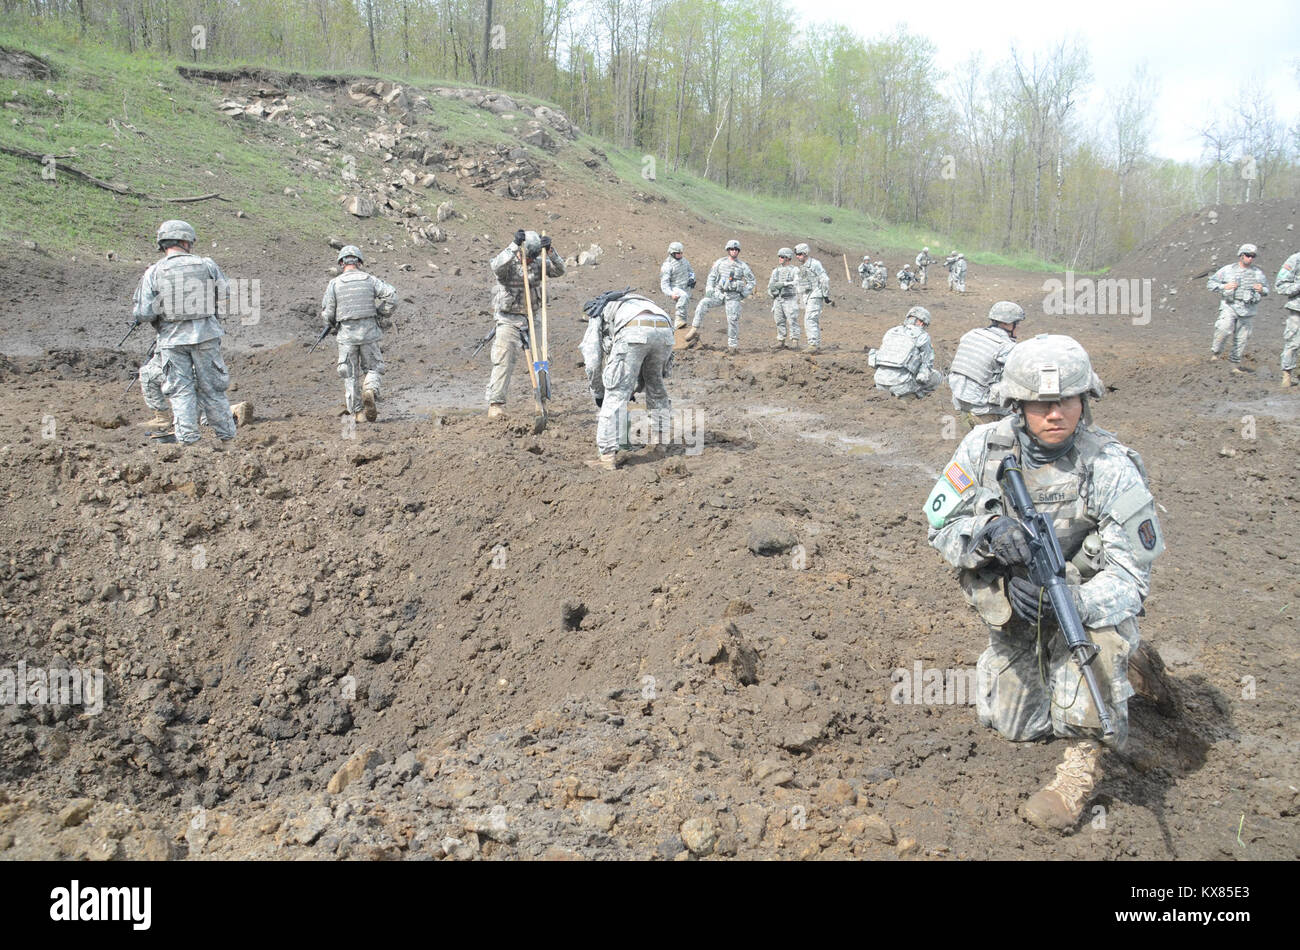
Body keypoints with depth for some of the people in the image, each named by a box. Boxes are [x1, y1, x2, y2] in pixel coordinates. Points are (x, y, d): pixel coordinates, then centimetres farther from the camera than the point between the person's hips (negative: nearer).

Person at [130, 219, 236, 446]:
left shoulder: (153, 272, -5)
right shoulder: (206, 264, -3)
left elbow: (143, 314, -8)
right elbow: (226, 291, 12)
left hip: (172, 339, -1)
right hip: (205, 334, 1)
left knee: (180, 389, 9)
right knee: (211, 387, 11)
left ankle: (186, 435, 4)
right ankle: (225, 432, 16)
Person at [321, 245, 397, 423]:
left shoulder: (334, 283, -1)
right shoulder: (369, 279, 2)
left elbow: (327, 313, -4)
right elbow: (392, 296, -8)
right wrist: (381, 315, 4)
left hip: (346, 334, 0)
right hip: (369, 332, 0)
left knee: (350, 374, 10)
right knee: (374, 369, 13)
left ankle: (357, 412, 7)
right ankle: (370, 390, -19)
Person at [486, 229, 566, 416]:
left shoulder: (538, 262, 2)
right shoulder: (508, 263, -12)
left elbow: (559, 270, -9)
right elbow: (497, 266, -35)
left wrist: (550, 251, -24)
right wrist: (515, 245, -41)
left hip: (531, 319, 5)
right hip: (508, 320, -5)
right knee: (503, 360, -14)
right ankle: (495, 404, -14)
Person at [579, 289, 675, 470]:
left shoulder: (597, 314, 32)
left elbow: (592, 361, 22)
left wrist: (597, 394, 34)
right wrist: (636, 388, 50)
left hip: (634, 332, -5)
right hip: (665, 329, 5)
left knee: (615, 395, 2)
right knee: (656, 385, 29)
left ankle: (607, 455, -3)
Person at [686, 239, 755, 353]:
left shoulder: (743, 266, 3)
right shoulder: (720, 262, 6)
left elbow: (752, 282, 10)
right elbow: (711, 276, 12)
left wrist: (744, 294, 0)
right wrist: (709, 290, -1)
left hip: (733, 297, -1)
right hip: (718, 293, 1)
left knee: (733, 320, -6)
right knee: (703, 303, -23)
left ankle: (733, 346, 7)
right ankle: (694, 330, -22)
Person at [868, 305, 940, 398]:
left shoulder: (890, 332, 20)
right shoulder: (923, 336, 5)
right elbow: (927, 366, 6)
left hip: (881, 385, 5)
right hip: (902, 385, -5)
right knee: (936, 377, 18)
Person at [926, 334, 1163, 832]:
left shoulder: (1111, 468, -25)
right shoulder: (985, 447, -18)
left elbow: (1131, 575, -25)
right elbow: (941, 525, -12)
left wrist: (1070, 601, -44)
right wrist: (988, 531, -34)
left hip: (1082, 599, -3)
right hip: (1012, 604, 3)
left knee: (1100, 628, -39)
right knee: (1017, 726, 11)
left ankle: (1083, 761, -18)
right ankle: (1036, 663, 43)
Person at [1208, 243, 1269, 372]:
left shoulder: (1258, 273, 12)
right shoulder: (1227, 270, 3)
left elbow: (1266, 291, 21)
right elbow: (1210, 283, 5)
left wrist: (1262, 290, -3)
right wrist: (1224, 287, -11)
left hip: (1247, 310, 3)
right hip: (1229, 306, -3)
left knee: (1242, 338, 5)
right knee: (1225, 329, -28)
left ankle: (1235, 364, 15)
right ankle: (1215, 352, -9)